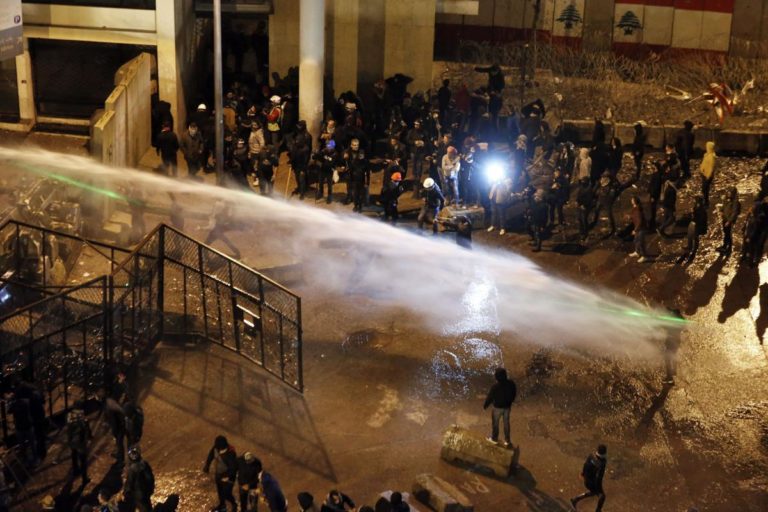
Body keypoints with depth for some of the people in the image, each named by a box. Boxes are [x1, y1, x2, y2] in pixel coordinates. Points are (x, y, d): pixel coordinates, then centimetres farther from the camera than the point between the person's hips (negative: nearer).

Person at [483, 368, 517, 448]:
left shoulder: (495, 387, -33)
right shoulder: (511, 383, -19)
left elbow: (490, 397, -19)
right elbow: (514, 393, -1)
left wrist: (485, 405, 0)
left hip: (498, 407, -4)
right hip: (507, 406, 4)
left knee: (495, 422, 21)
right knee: (506, 422, 23)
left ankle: (494, 438, 40)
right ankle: (507, 440, 36)